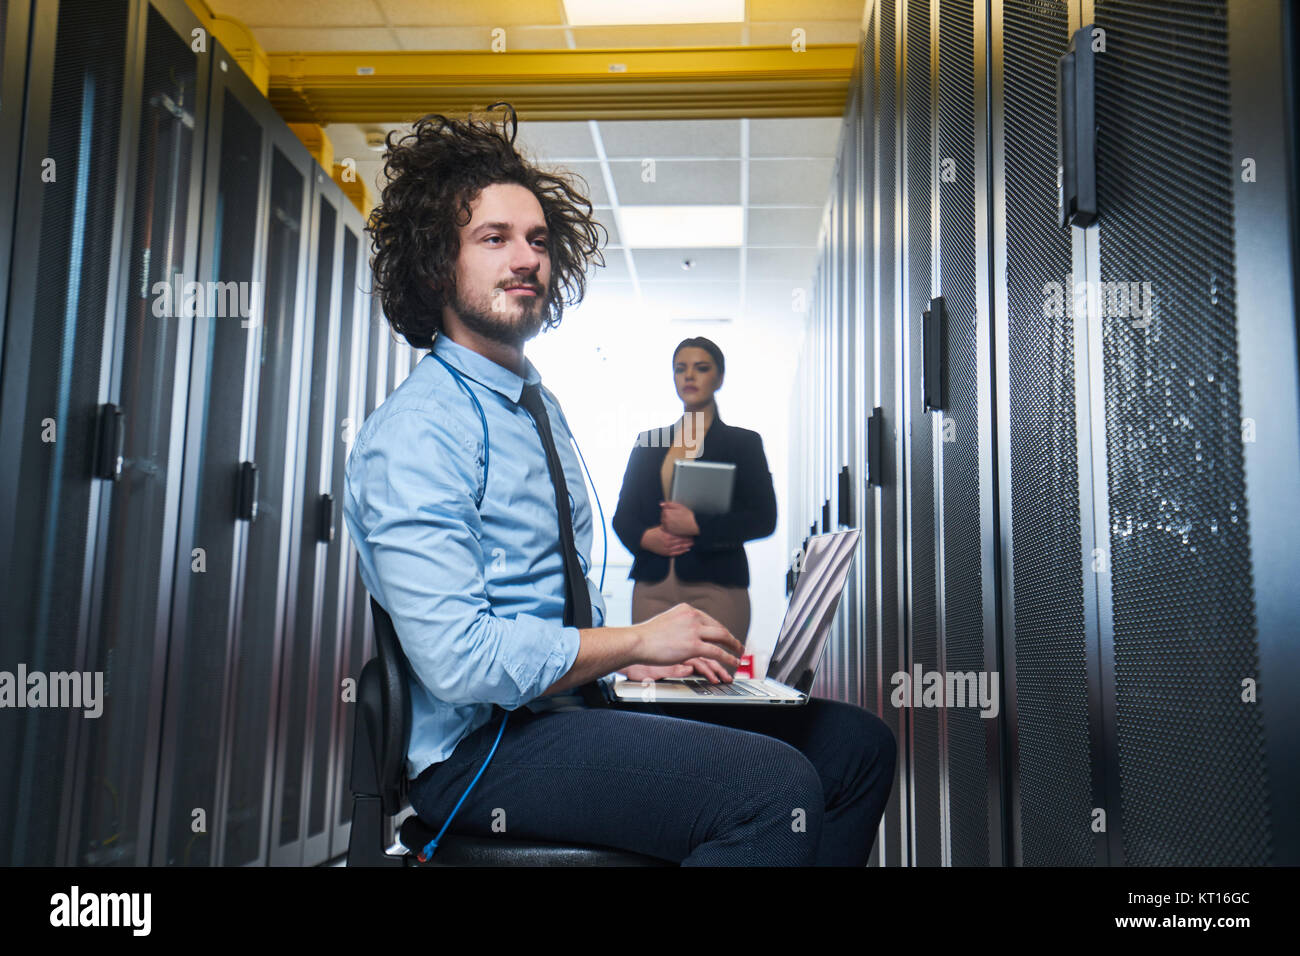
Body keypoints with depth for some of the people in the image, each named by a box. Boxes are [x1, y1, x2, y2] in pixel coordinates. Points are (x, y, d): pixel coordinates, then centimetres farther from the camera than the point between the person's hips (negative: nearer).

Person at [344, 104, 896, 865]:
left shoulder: (542, 408, 15)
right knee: (775, 785, -28)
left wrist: (654, 651, 4)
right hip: (479, 747, -9)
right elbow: (458, 660, -23)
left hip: (575, 694, 9)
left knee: (857, 743, 1)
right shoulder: (417, 432, -15)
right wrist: (636, 642, -14)